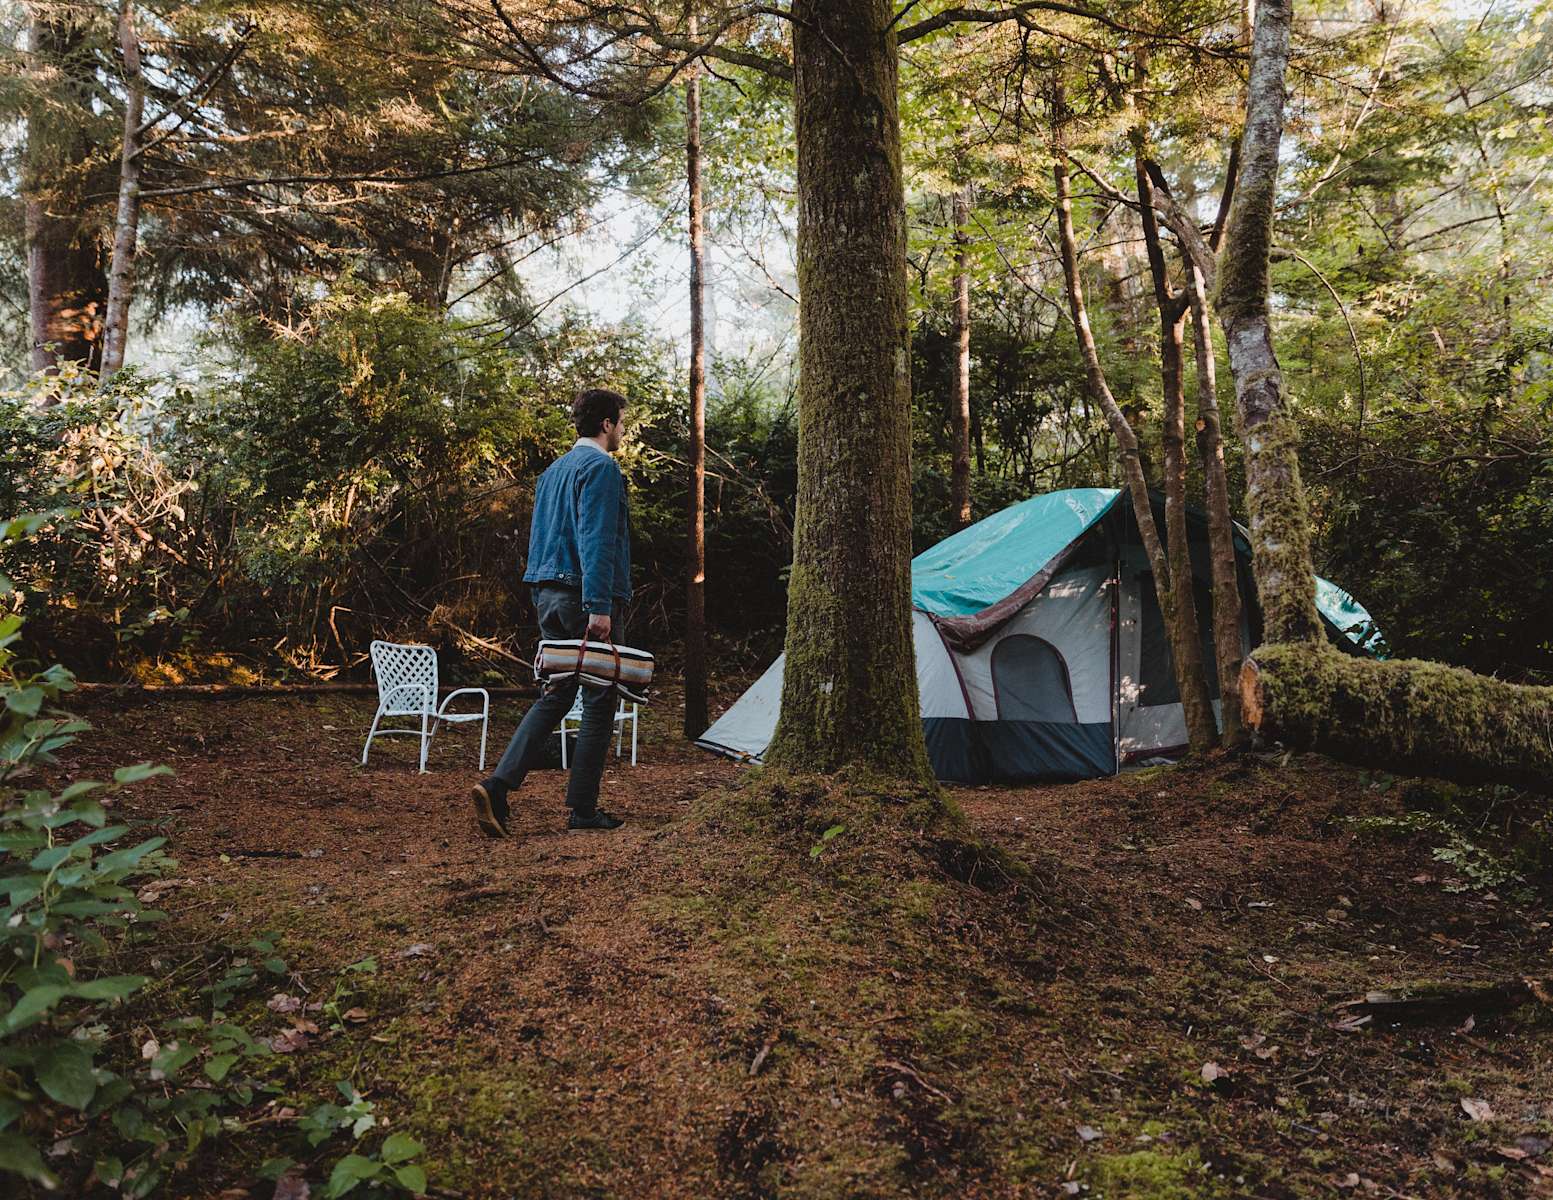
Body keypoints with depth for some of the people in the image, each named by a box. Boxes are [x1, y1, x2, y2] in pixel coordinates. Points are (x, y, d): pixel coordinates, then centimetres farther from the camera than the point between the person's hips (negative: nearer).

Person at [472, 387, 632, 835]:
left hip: (548, 596, 9)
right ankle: (583, 809, 6)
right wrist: (599, 607, -22)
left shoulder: (553, 470, 19)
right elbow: (596, 541, -19)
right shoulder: (601, 467, -9)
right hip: (585, 598, -8)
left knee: (555, 696, 11)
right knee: (599, 701, 1)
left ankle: (497, 786, -3)